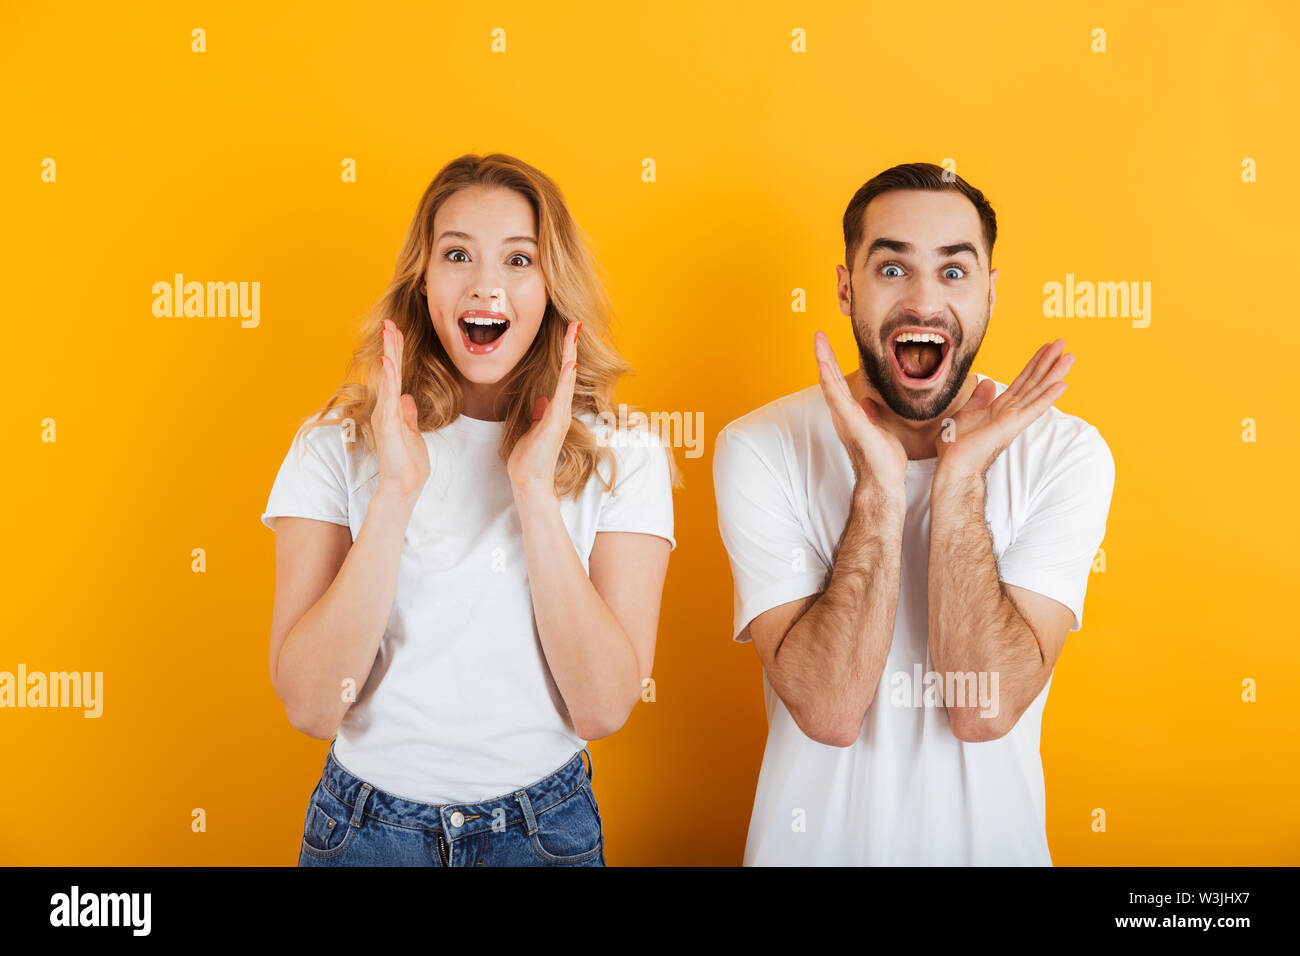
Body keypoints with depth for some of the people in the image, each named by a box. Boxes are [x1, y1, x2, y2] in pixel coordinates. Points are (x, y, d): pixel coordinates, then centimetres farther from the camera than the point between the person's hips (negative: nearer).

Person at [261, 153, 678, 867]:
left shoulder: (622, 458, -8)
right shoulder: (336, 445, -8)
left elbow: (603, 707, -17)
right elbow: (311, 706, -15)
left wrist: (535, 488, -23)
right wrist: (396, 491, -24)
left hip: (543, 826, 0)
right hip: (366, 826, 0)